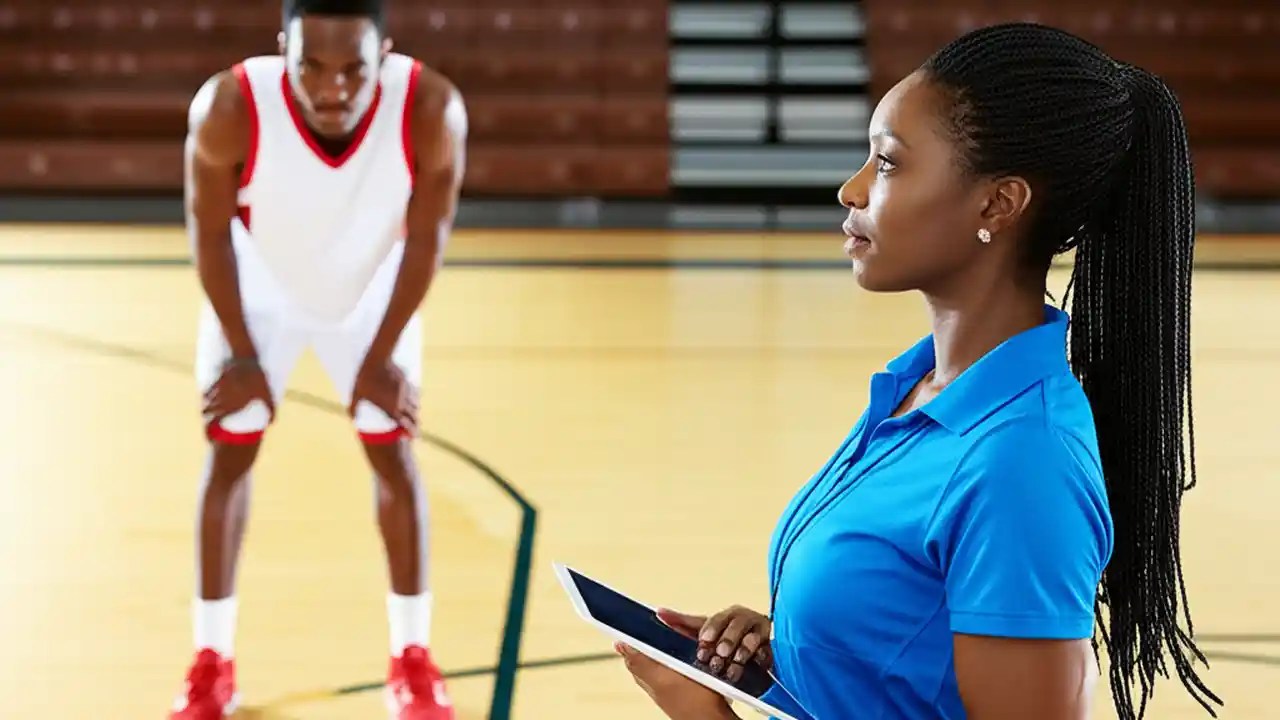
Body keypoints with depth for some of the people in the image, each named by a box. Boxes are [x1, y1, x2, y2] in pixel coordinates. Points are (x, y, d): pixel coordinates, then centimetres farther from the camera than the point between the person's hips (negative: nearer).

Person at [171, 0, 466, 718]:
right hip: (259, 289, 0)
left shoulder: (433, 110, -36)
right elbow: (211, 230, -19)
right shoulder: (229, 107, -38)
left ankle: (413, 658, 15)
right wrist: (241, 355, -12)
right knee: (230, 452, 2)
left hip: (373, 291, 1)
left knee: (393, 452, 3)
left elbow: (427, 236, -19)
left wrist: (382, 355, -11)